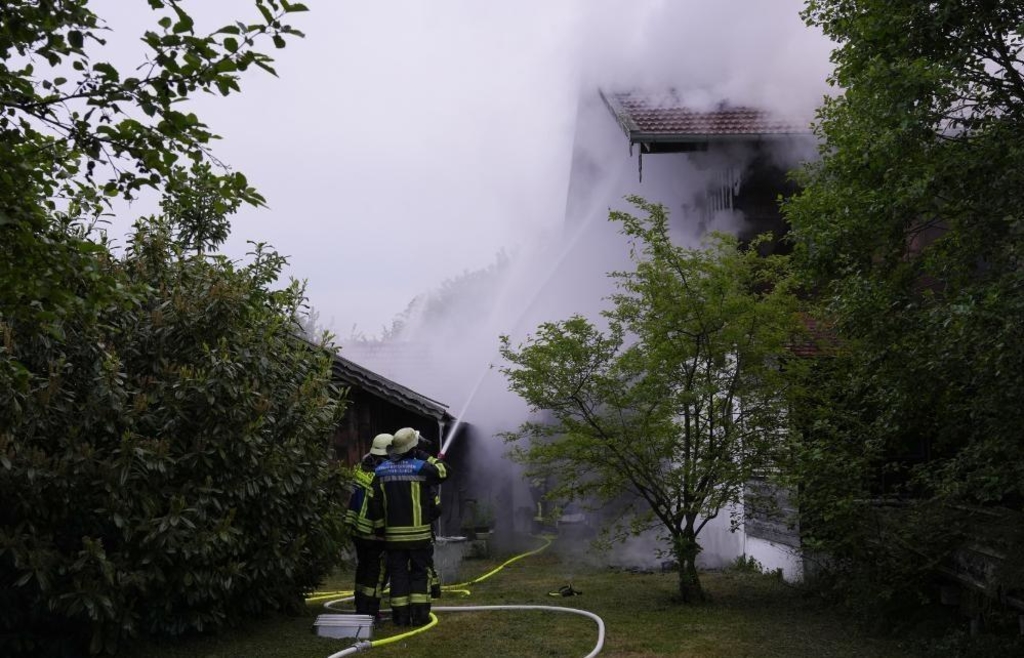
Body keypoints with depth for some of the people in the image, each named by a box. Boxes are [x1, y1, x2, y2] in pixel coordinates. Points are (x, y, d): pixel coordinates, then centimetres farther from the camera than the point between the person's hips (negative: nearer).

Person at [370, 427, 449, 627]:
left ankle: (400, 615, 9)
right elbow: (443, 472, 5)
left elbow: (375, 503, 5)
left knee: (398, 573, 9)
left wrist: (380, 528, 12)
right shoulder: (421, 468, -10)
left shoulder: (381, 471, 4)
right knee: (420, 572, 6)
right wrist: (426, 458, 11)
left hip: (393, 534, 3)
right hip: (419, 533, -3)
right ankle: (419, 614, 2)